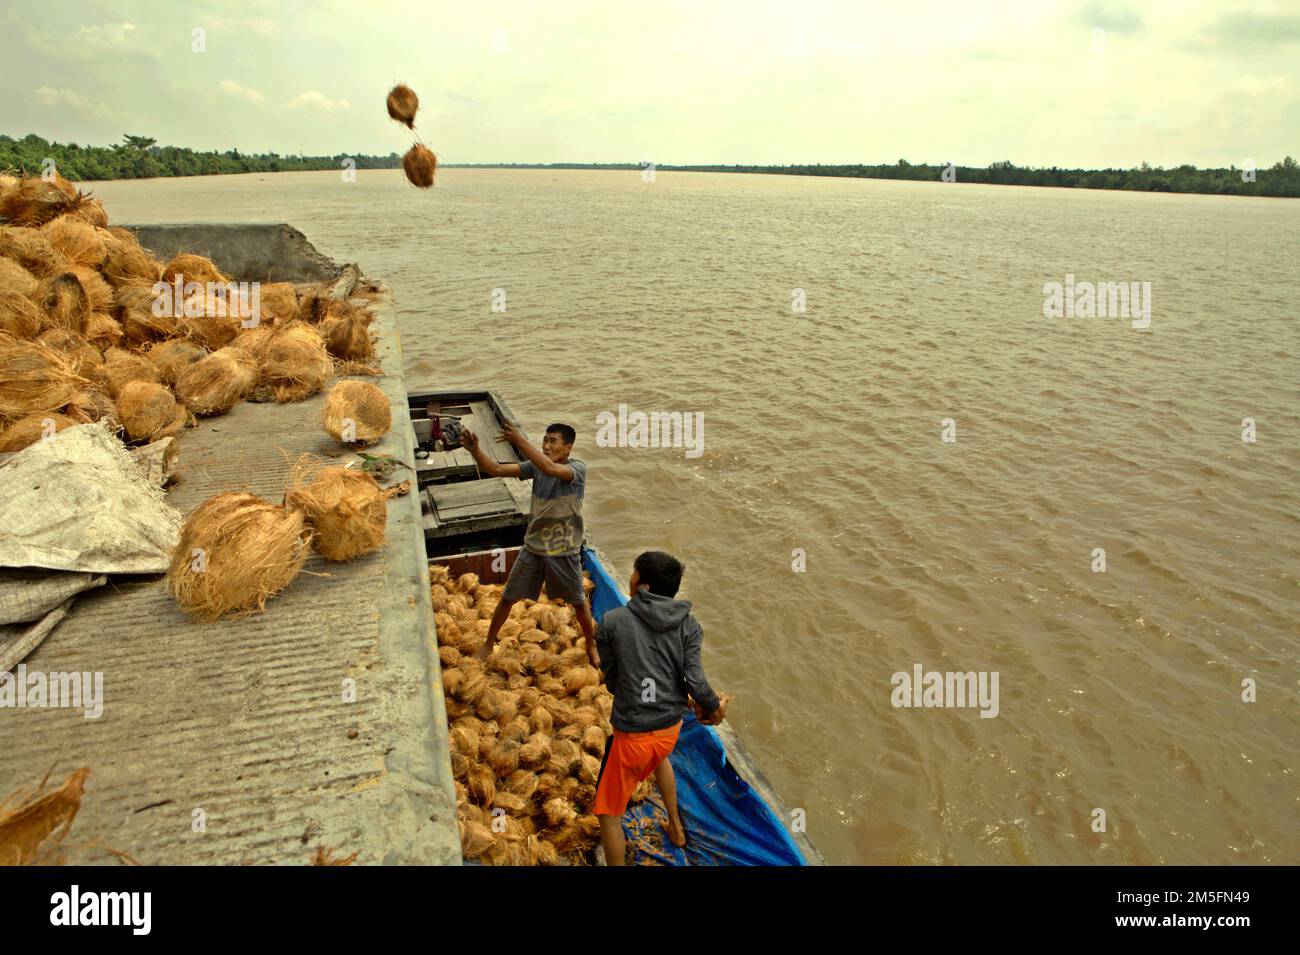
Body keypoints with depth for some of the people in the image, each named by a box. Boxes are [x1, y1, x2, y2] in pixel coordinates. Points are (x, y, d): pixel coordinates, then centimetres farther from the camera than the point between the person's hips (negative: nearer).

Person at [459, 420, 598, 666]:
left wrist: (520, 441, -44)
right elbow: (495, 470, -13)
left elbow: (551, 469, -39)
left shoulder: (578, 468, -17)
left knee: (579, 603, 14)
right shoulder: (536, 466, -5)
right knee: (508, 598, 12)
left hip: (564, 552, -3)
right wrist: (475, 449, -31)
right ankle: (488, 643, 34)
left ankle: (591, 646, 39)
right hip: (533, 547, 3)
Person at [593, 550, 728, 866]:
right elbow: (695, 679, -12)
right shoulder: (687, 625, -5)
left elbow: (611, 680, -2)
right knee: (659, 757, 41)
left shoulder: (612, 621, -10)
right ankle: (676, 828, 58)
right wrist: (714, 707, 7)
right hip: (671, 727, 5)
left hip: (631, 734, -5)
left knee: (609, 813, 15)